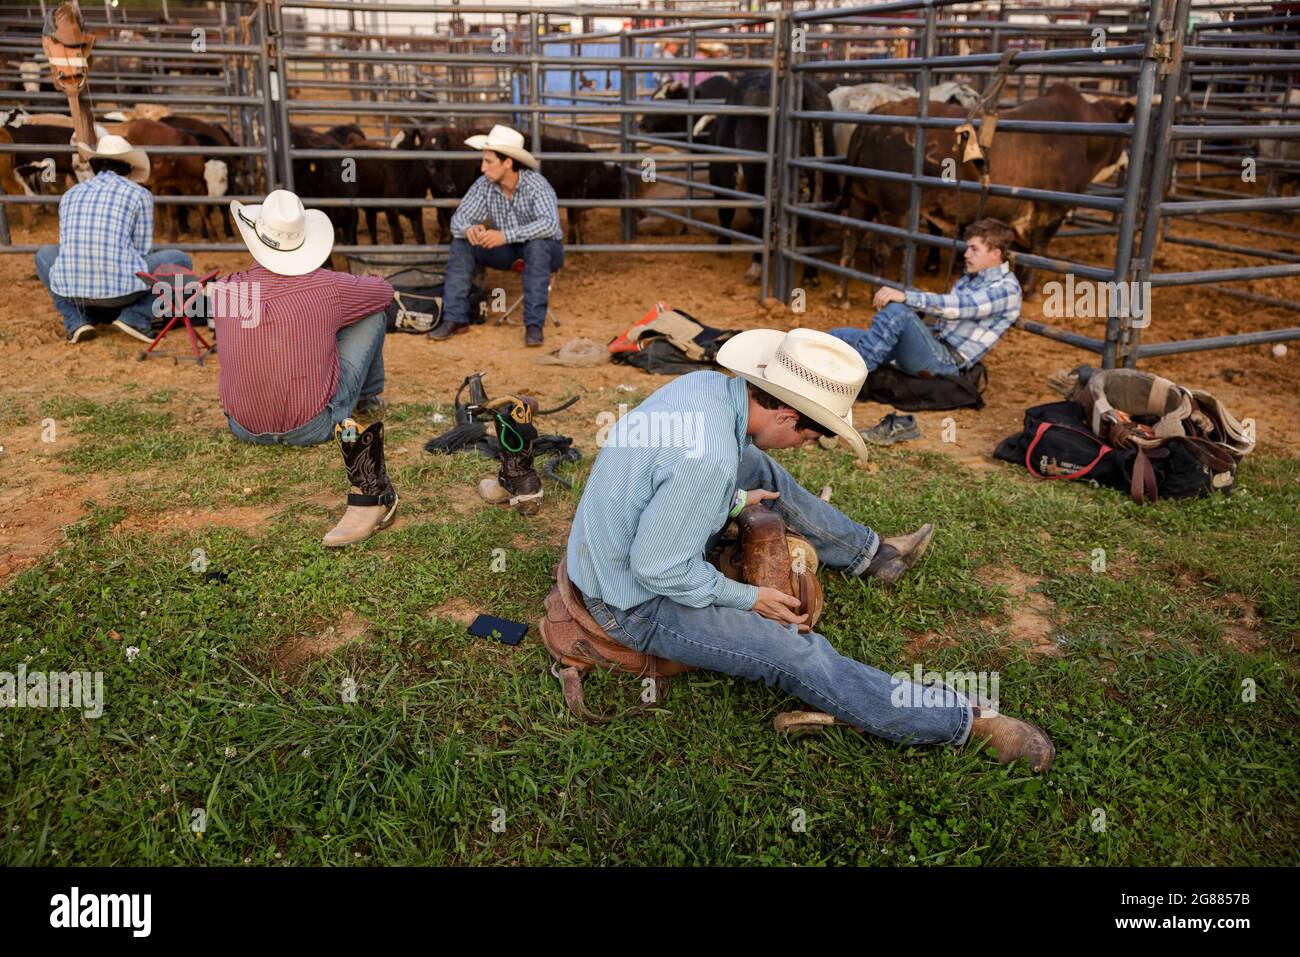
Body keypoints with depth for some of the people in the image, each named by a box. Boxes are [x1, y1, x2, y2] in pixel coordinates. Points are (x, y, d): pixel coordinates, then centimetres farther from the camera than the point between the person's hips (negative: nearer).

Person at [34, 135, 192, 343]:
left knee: (45, 255, 38)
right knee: (179, 261, 21)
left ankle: (74, 320, 13)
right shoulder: (139, 194, 7)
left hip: (71, 287, 4)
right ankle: (136, 317, 0)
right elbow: (141, 251, 9)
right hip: (122, 287, -4)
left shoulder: (71, 194, 19)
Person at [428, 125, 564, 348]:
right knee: (461, 242, -13)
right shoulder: (484, 184, -10)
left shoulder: (536, 184, -24)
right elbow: (460, 216, -10)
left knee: (537, 244, -38)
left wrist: (506, 235, -48)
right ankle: (455, 319, -12)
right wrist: (468, 228, -36)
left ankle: (534, 325, -32)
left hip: (544, 250, -5)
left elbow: (550, 223, -39)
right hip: (507, 252, 5)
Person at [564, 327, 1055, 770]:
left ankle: (868, 551, 31)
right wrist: (749, 598, -16)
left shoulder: (703, 383, -10)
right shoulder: (711, 459, -35)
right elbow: (655, 568, -28)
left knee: (759, 467, 15)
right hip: (638, 605, -9)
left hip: (620, 544, 9)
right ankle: (969, 721, -6)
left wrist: (732, 497, 11)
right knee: (796, 654, -14)